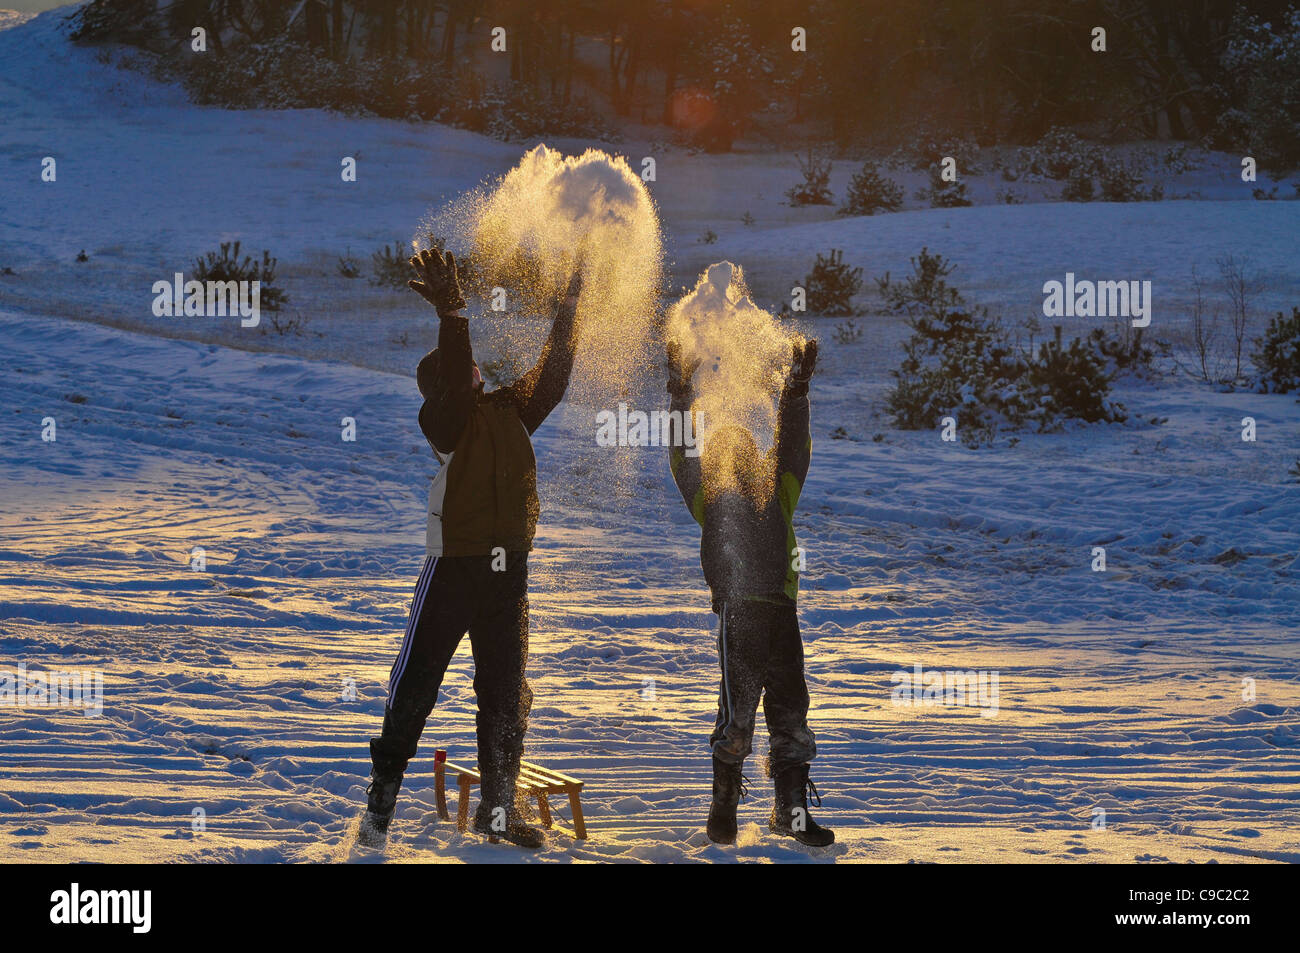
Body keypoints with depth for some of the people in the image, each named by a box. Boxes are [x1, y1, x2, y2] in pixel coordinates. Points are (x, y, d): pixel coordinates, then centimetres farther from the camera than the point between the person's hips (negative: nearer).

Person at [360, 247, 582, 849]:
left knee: (506, 689, 11)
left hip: (507, 571, 6)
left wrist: (571, 298, 14)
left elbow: (553, 370, 16)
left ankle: (498, 805, 22)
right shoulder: (442, 418, -7)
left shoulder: (512, 410, 12)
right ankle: (381, 801, 8)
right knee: (415, 687, -2)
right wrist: (450, 312, -38)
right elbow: (452, 382, -25)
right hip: (452, 568, -6)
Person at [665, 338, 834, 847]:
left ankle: (791, 811, 18)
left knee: (791, 716, 8)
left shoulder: (777, 494, 19)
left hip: (782, 614, 5)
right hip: (737, 612, -5)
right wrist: (681, 394, -6)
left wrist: (796, 390, 4)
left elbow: (792, 446, 14)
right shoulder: (712, 497, 9)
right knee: (736, 717, -7)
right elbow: (683, 455, 1)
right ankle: (723, 810, 6)